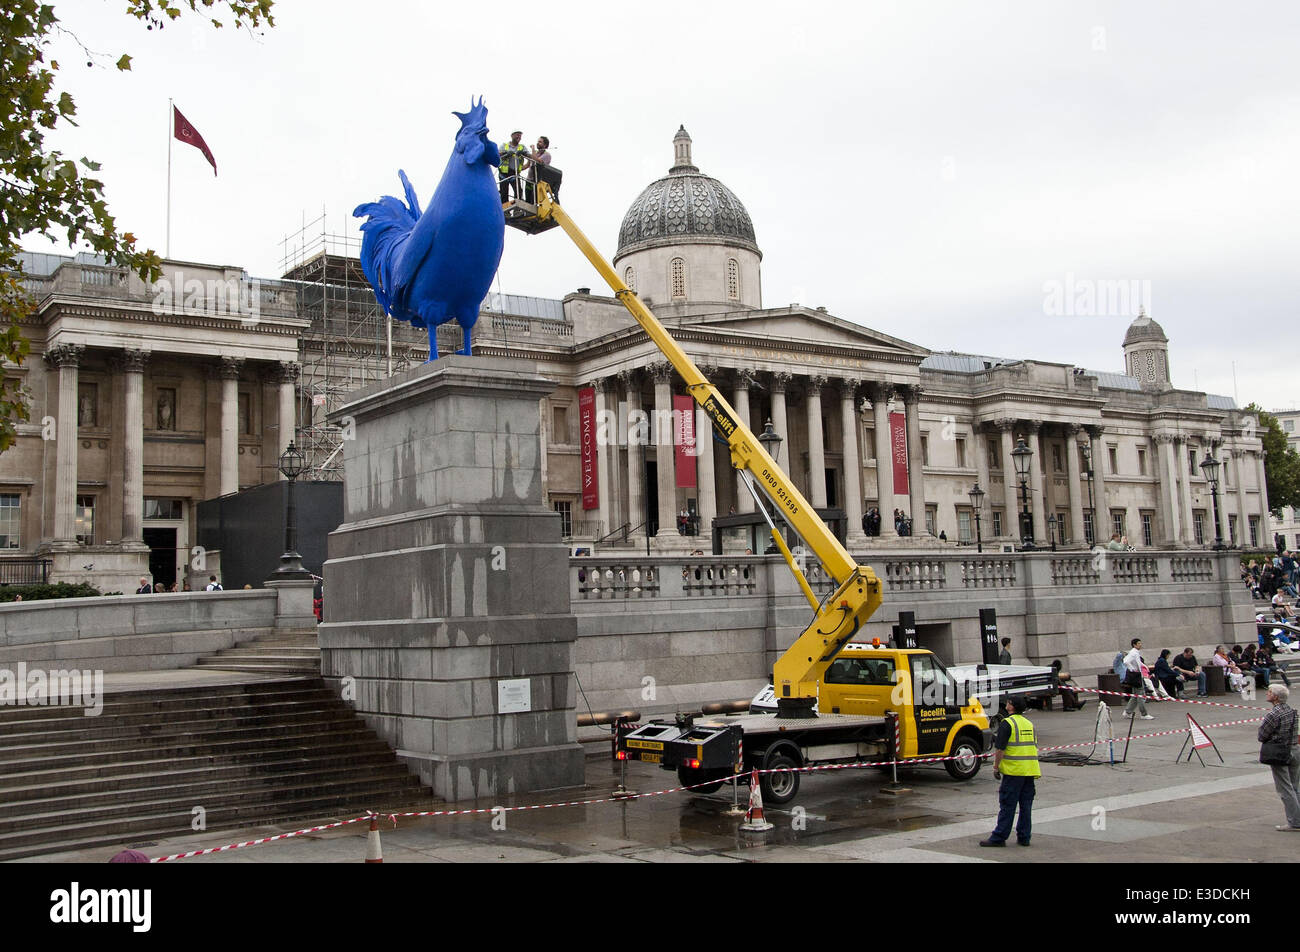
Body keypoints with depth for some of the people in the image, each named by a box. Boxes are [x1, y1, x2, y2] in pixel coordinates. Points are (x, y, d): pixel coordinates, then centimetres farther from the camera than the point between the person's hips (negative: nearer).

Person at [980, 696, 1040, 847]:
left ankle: (998, 837, -2)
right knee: (1026, 805, 11)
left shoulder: (1007, 724, -9)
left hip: (1013, 770, -7)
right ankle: (1024, 837, 14)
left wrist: (996, 767, -7)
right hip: (1030, 770, 7)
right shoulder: (1029, 724, 15)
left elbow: (1000, 748, -14)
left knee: (1007, 805, -4)